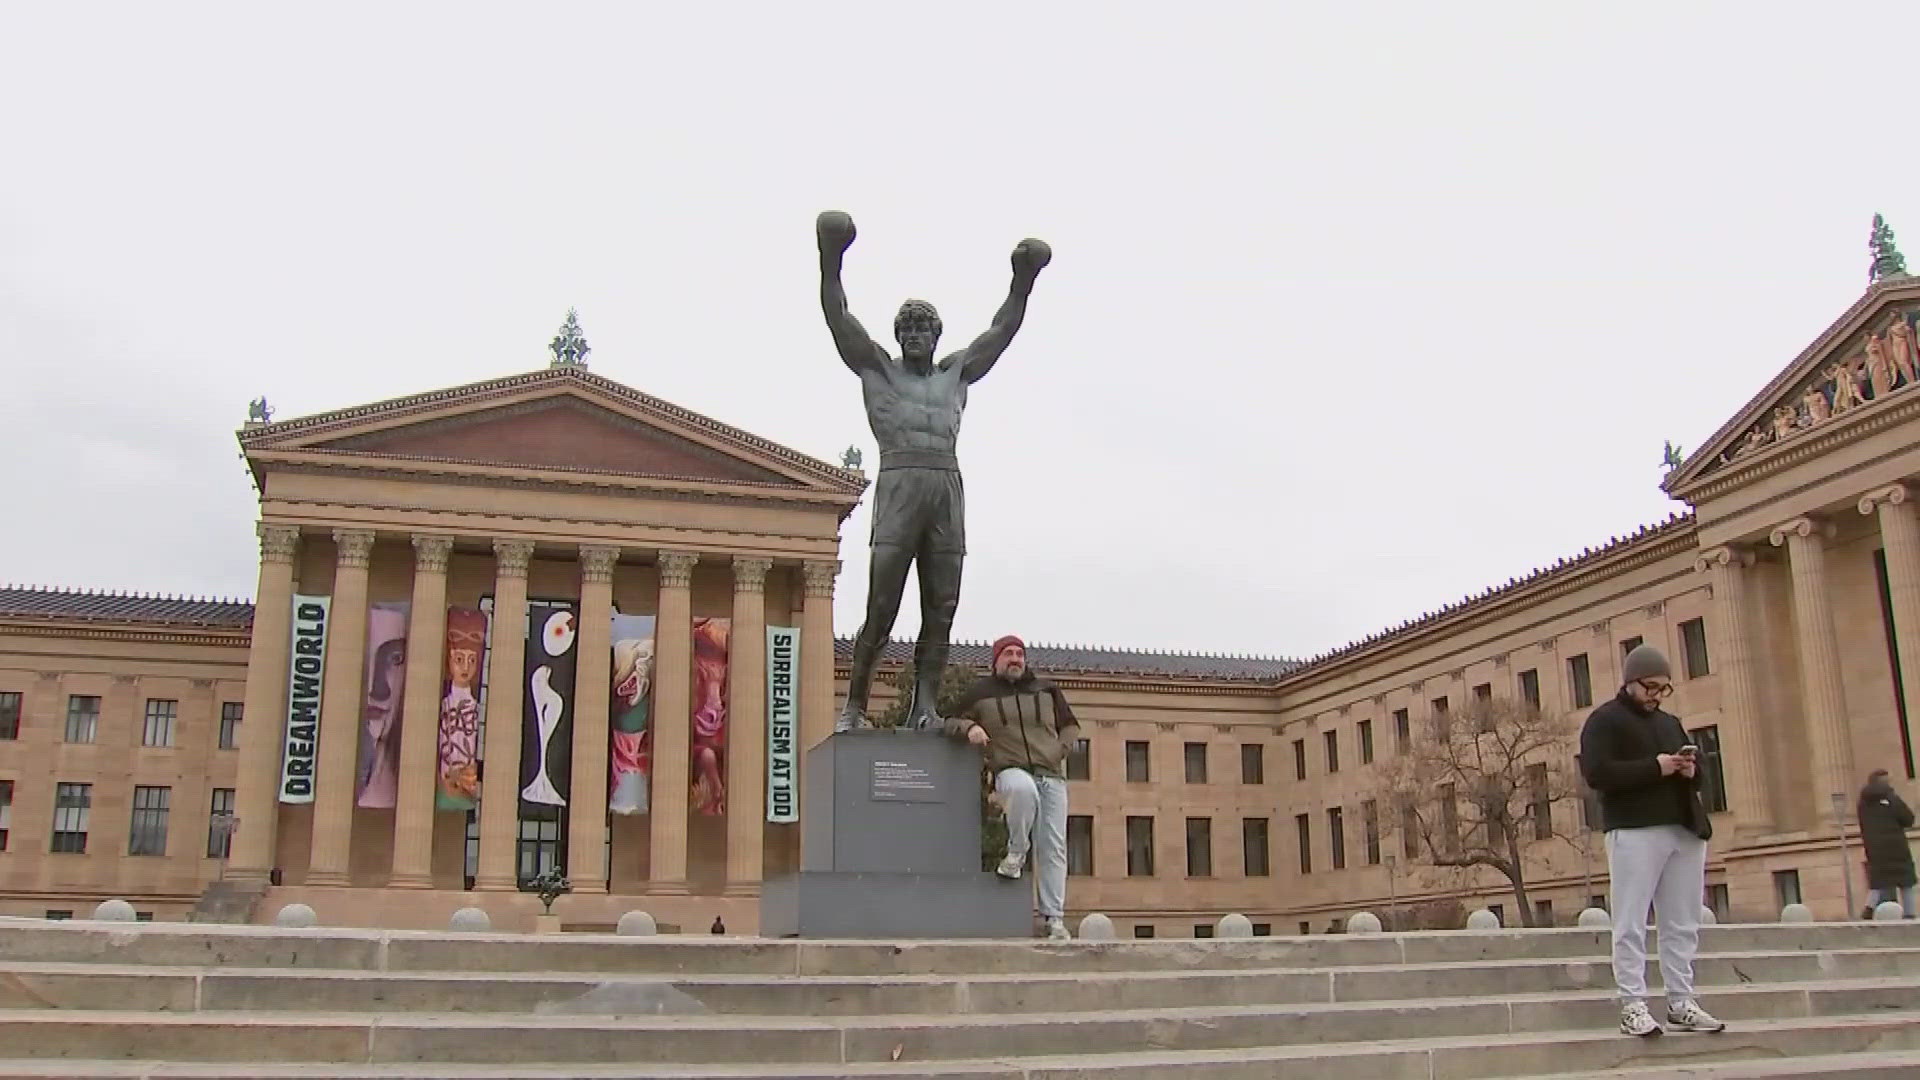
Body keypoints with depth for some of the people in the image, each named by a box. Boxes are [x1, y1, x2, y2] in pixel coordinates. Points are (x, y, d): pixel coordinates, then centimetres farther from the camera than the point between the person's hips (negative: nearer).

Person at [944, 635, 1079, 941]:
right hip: (1011, 771, -3)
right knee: (1024, 788, -40)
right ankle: (1016, 853, -17)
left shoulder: (1046, 689, 15)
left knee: (1053, 848, -5)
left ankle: (1054, 918, -2)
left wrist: (1059, 750, 3)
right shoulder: (981, 692, 10)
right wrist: (968, 726, -10)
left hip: (1051, 776, 3)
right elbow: (951, 722, 13)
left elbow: (1070, 726, 22)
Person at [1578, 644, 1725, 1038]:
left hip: (1685, 831, 7)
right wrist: (1654, 767, -18)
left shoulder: (1670, 722, 23)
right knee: (1632, 922, -6)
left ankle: (1681, 1003, 13)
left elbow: (1698, 772, 26)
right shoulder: (1605, 720, 0)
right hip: (1635, 831, -7)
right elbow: (1596, 772, -13)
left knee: (1682, 924, 7)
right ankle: (1632, 1006, -6)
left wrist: (1692, 770, 1)